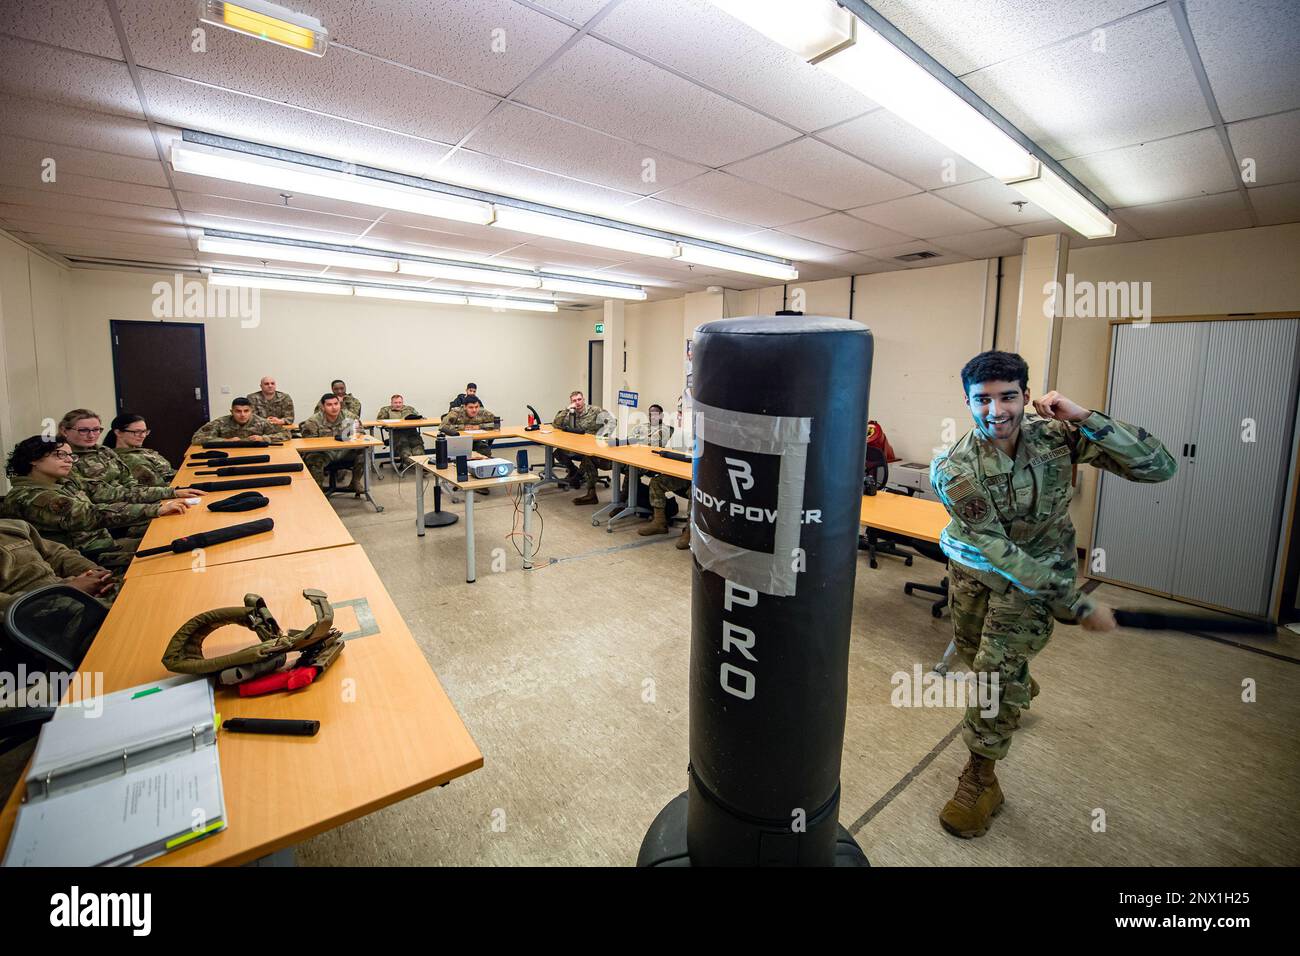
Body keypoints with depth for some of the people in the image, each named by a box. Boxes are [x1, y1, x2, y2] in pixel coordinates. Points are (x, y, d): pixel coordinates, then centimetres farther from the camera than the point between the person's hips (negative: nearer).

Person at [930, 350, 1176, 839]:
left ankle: (980, 779, 13)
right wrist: (1078, 605, -23)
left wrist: (1085, 418, -37)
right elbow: (998, 552, -26)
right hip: (973, 565, 1)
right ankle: (1019, 686, 59)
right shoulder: (952, 470, -28)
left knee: (997, 670, -8)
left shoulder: (1056, 436, -23)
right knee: (970, 650, 20)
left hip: (1039, 566, -1)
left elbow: (1159, 466, -26)